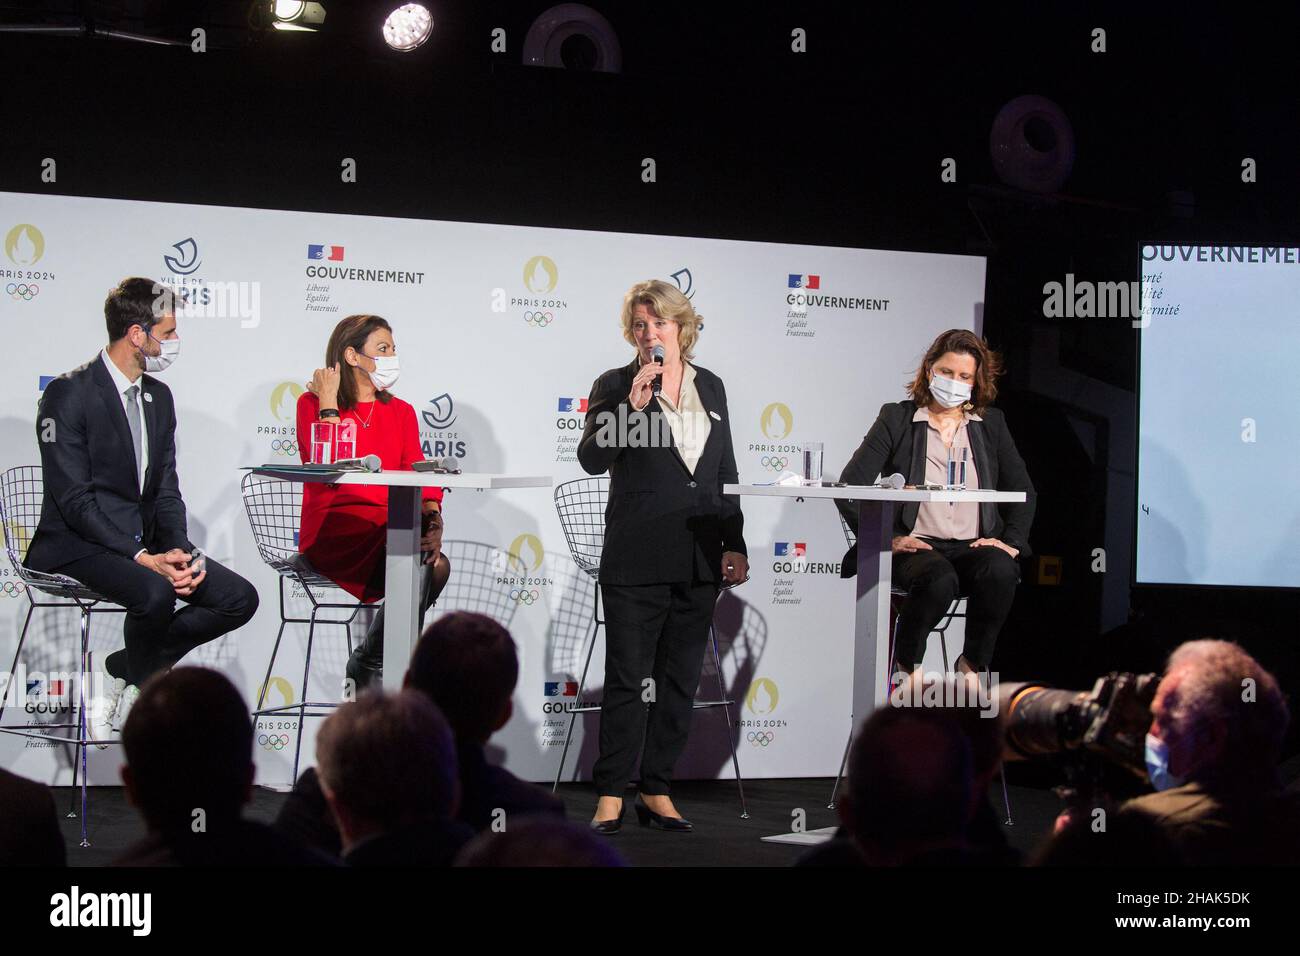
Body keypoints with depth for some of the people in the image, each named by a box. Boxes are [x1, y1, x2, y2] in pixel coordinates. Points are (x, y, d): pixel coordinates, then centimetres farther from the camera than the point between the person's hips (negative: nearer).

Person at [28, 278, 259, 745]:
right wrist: (144, 559, -26)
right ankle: (140, 685, -5)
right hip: (79, 545, -8)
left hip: (145, 542, 8)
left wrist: (179, 552, -10)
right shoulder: (69, 394, -12)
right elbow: (74, 499, -18)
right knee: (154, 593, -36)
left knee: (240, 598, -9)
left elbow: (166, 491, 11)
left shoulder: (158, 396, 12)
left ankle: (119, 671, -1)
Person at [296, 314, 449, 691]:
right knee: (413, 551, -33)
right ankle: (370, 666, -18)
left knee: (436, 564, -29)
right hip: (331, 531, -5)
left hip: (392, 532, 5)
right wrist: (328, 402, -8)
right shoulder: (313, 403, 4)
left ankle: (367, 666, -11)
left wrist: (431, 512, -17)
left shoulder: (401, 412, 19)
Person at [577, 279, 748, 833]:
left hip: (698, 559, 4)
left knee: (680, 681, 7)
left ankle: (657, 792, 15)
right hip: (637, 558, -4)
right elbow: (592, 459, -12)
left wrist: (734, 544, 10)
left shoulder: (710, 387, 12)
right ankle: (610, 796, 3)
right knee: (627, 680, -3)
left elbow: (726, 473, 16)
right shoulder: (615, 386, 1)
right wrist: (632, 405, -21)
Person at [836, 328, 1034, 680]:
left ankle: (973, 664, -9)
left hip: (975, 546, 3)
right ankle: (905, 664, -8)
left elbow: (1022, 489, 15)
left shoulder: (991, 424, 15)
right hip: (915, 546, -3)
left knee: (1001, 571, -32)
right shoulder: (896, 419, 5)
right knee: (940, 579, -36)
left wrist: (1012, 542, -2)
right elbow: (850, 487, -2)